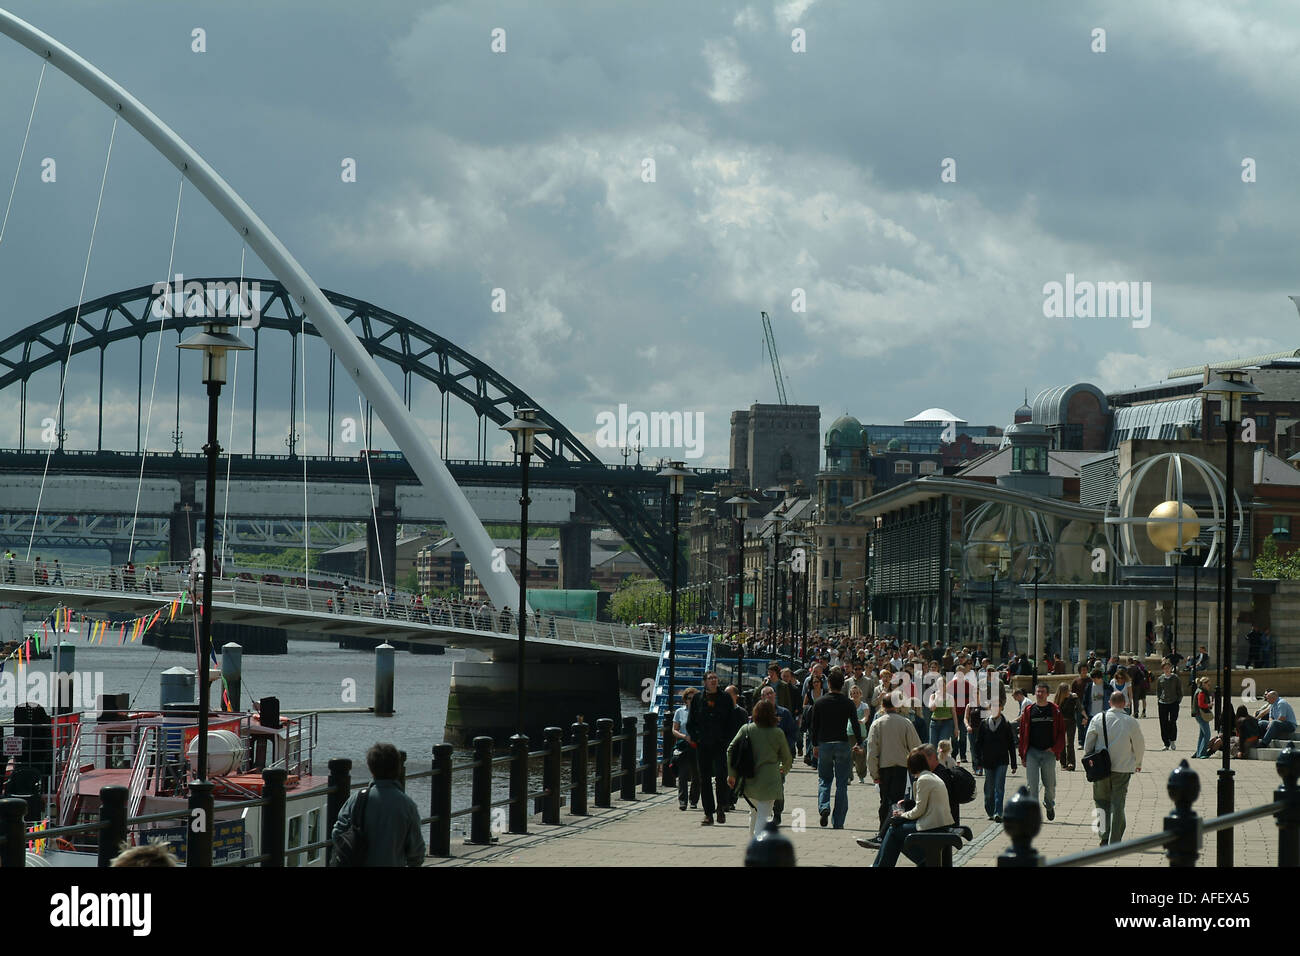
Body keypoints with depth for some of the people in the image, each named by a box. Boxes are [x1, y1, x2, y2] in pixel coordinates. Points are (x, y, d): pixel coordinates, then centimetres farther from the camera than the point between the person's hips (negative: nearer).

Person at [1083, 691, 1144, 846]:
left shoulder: (1098, 719, -5)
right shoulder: (1131, 722, -7)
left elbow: (1088, 744, 0)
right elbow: (1139, 746, 2)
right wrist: (1138, 763, 20)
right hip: (1123, 768, 0)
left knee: (1101, 800, 15)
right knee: (1118, 804, 6)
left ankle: (1104, 832, -1)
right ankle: (1114, 841, 5)